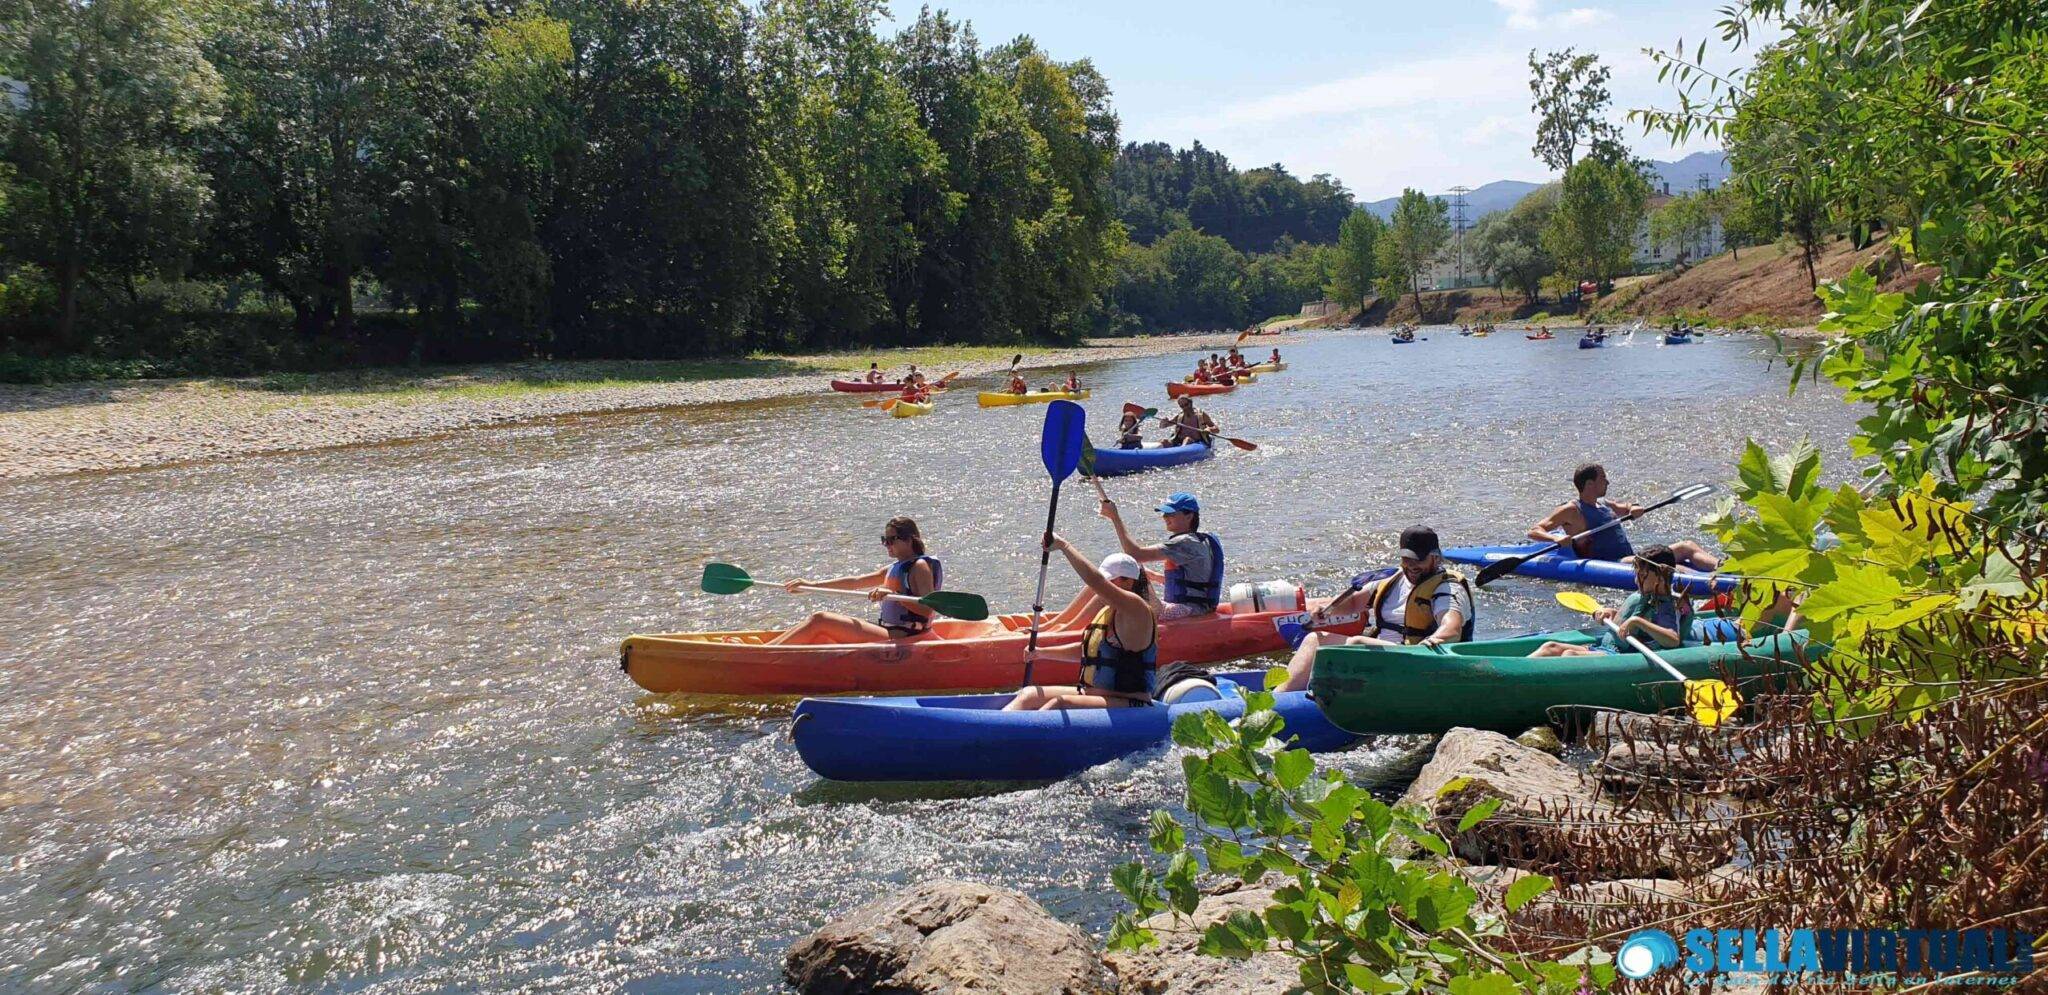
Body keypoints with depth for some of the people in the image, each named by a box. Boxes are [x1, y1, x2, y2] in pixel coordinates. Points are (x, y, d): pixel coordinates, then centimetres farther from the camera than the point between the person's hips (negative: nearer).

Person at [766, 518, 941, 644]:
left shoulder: (920, 566, -6)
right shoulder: (895, 568, 21)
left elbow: (927, 609, -19)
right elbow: (855, 581, 18)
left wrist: (892, 594, -29)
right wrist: (812, 585, 12)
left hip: (900, 639, -9)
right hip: (889, 632, 9)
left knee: (819, 620, -16)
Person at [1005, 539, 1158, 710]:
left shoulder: (1136, 610, -15)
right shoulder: (1107, 612, 15)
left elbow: (1095, 580, -29)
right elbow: (1086, 651, 28)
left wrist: (1063, 545, -21)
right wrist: (1042, 653, 18)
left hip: (1129, 706, -9)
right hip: (1094, 695, 9)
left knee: (1061, 702, -31)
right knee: (1028, 695, -4)